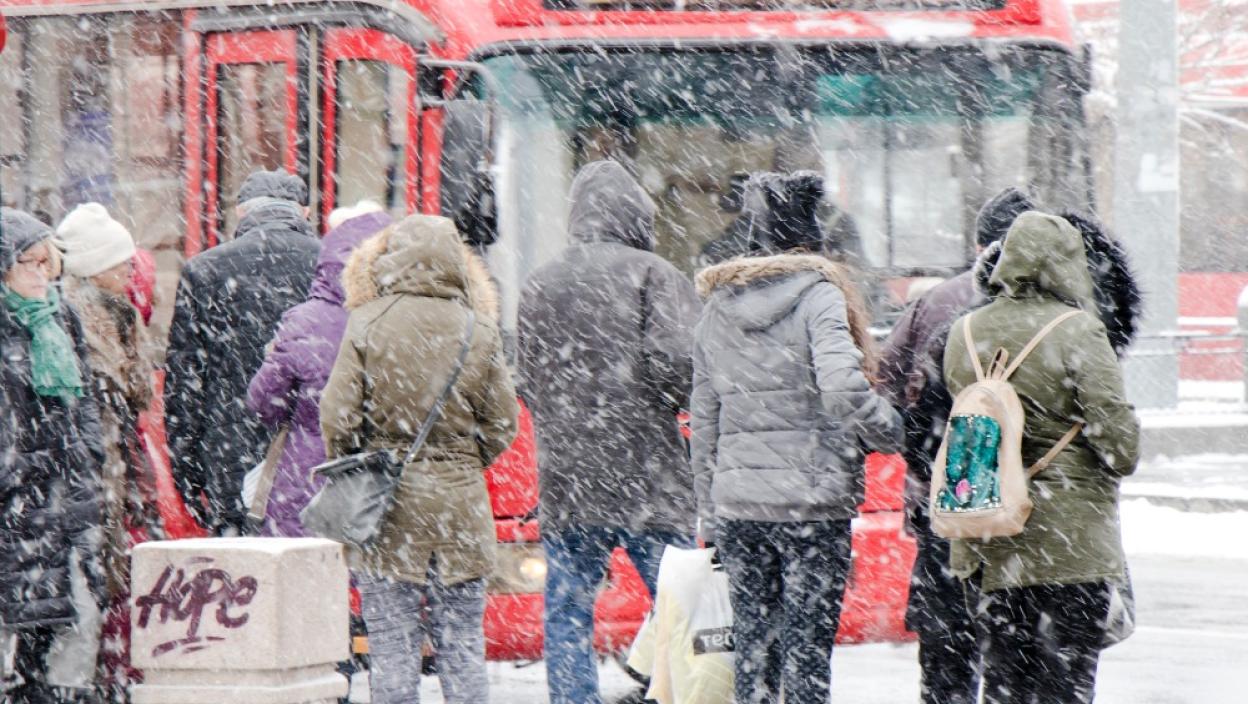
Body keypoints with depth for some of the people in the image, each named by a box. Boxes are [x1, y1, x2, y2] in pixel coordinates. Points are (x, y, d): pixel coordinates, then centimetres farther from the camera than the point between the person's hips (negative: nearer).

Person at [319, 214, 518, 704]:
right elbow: (501, 426, 4)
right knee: (462, 644, 8)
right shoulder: (480, 329, 0)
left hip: (385, 501, -2)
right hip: (460, 507, 2)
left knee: (392, 645, 2)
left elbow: (337, 416, -6)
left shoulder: (367, 324, -7)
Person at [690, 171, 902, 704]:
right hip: (812, 502, -5)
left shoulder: (717, 309, 13)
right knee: (808, 641, -2)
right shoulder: (818, 295, -5)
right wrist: (889, 431, -4)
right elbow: (843, 388, -22)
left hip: (736, 502, 5)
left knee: (752, 641, 10)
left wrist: (710, 518, 21)